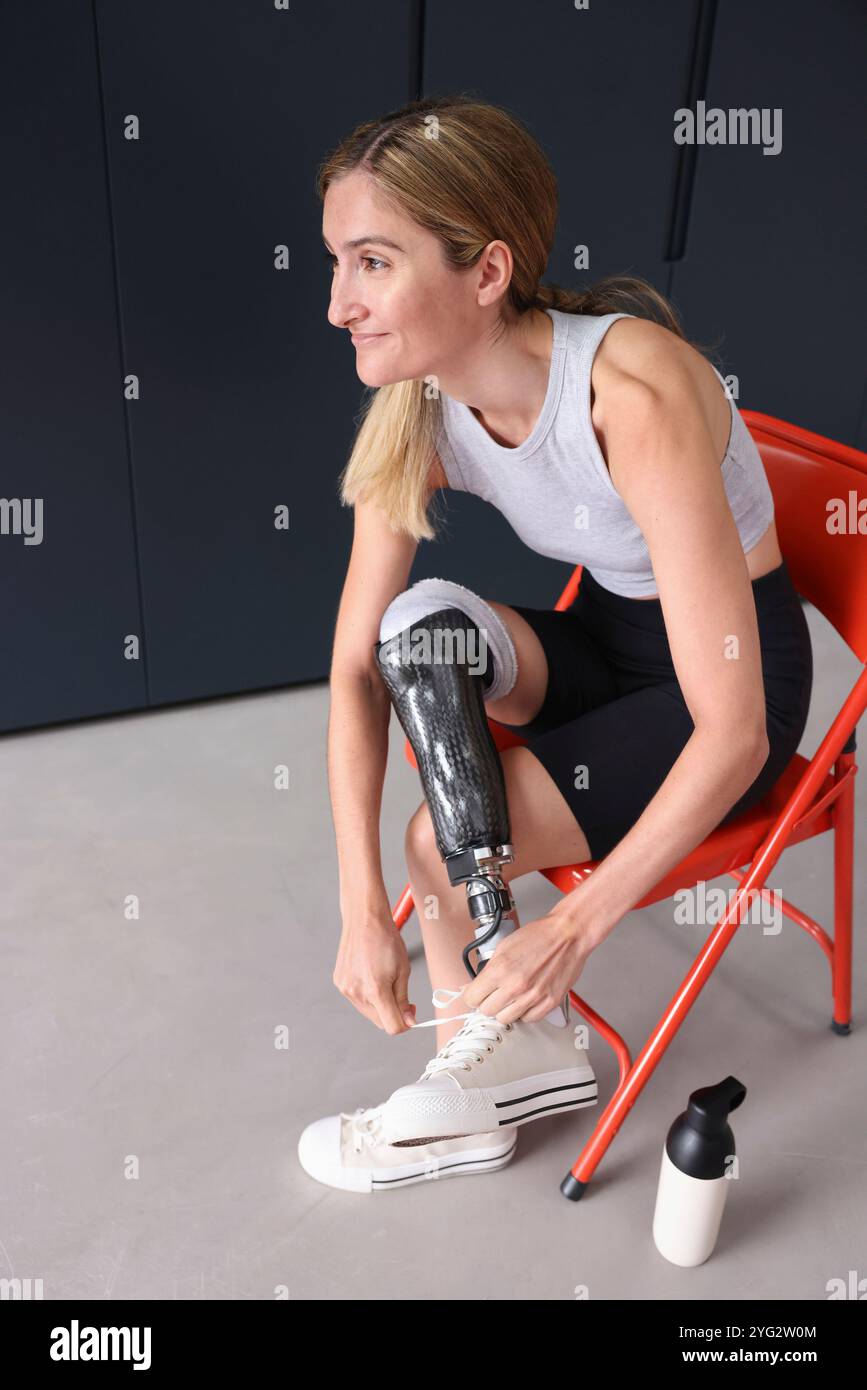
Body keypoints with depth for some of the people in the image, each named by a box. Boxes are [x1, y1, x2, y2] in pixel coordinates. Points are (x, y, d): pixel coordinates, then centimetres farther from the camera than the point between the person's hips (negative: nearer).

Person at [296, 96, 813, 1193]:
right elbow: (353, 668, -13)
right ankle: (518, 1019, -9)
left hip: (743, 663, -5)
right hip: (609, 635, 5)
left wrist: (576, 928, -28)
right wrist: (361, 907, -21)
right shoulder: (418, 411, -13)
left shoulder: (633, 393, -33)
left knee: (444, 842, -18)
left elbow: (735, 733, -32)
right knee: (418, 628, -23)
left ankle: (467, 1101, 14)